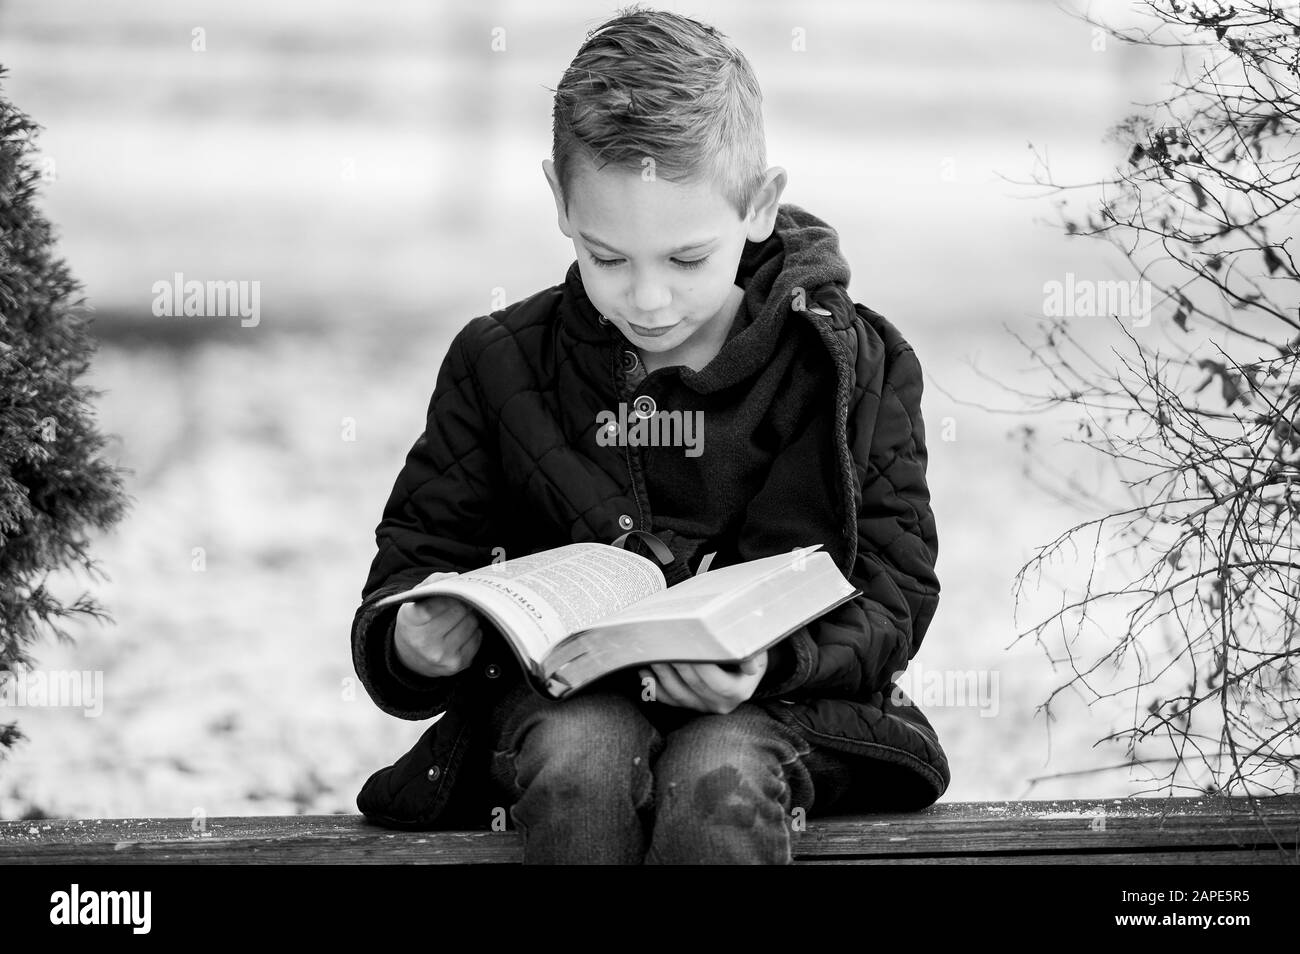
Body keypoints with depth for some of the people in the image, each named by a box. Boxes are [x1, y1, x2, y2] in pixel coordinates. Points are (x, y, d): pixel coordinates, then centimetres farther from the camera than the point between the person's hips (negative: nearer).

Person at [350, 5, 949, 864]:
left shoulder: (853, 365, 1)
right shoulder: (502, 365, 5)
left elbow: (894, 593, 0)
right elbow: (419, 556, 12)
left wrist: (774, 660, -22)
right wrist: (410, 639, -14)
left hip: (776, 700, -1)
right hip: (563, 700, 1)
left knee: (718, 777, -36)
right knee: (580, 761, -35)